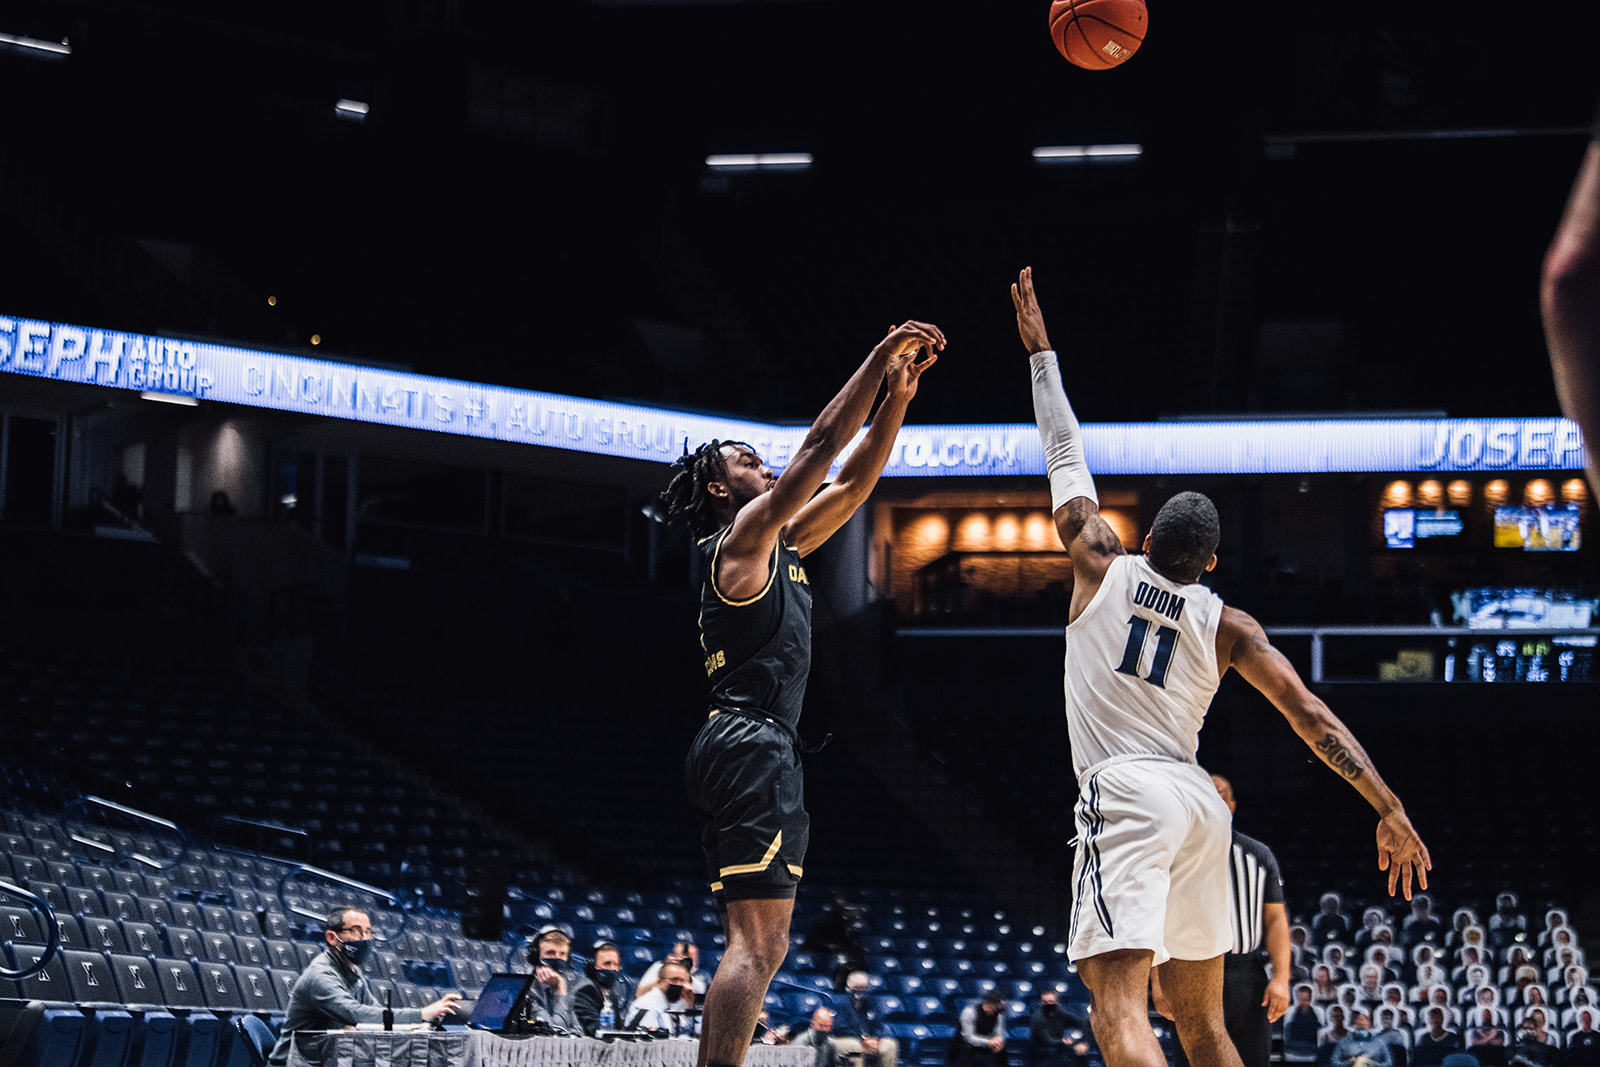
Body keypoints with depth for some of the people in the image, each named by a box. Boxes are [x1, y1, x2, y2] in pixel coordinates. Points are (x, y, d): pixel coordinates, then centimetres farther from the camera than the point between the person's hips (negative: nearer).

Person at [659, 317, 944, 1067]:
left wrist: (897, 397, 18)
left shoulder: (780, 547, 23)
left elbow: (853, 483, 26)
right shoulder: (744, 534, -2)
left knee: (759, 945, 9)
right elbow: (821, 446, -9)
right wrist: (881, 356, -3)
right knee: (757, 943, -17)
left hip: (740, 746, 10)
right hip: (754, 743, -10)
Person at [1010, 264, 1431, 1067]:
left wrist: (1039, 351, 29)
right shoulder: (1228, 625, 11)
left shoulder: (1104, 568, 7)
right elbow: (1313, 718, 2)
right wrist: (1390, 811, 1)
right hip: (1198, 804, 5)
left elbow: (1066, 456, 18)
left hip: (1126, 797, -5)